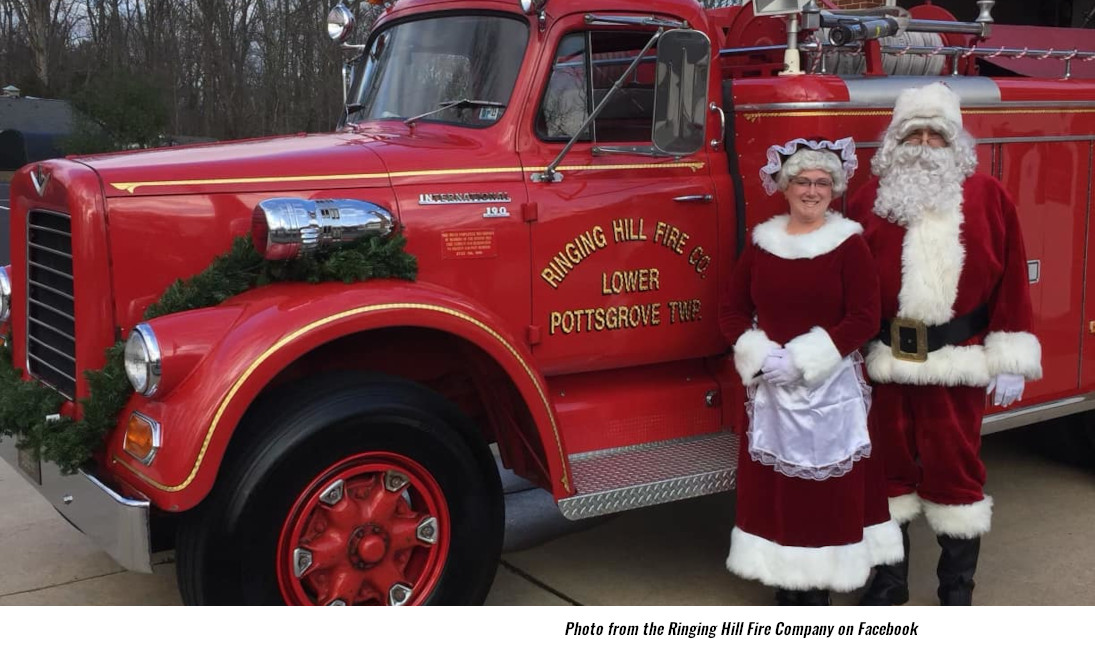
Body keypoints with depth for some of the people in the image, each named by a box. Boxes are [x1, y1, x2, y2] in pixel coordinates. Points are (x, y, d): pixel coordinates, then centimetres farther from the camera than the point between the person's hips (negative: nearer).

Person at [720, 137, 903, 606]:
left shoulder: (848, 243, -5)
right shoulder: (760, 241, 6)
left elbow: (865, 318, -10)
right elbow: (732, 310, 9)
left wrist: (803, 359, -16)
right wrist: (760, 355, -9)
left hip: (830, 387, -3)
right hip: (770, 386, 4)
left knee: (828, 485, 1)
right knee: (772, 483, 7)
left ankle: (819, 584, 13)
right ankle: (784, 580, 20)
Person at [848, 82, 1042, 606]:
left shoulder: (987, 198, 2)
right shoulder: (871, 200, 4)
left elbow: (1011, 281, 0)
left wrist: (1010, 361, -4)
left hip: (959, 368, -1)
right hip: (887, 367, 1)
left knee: (957, 471, 7)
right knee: (889, 466, 12)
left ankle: (958, 592, 23)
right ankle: (886, 584, 28)